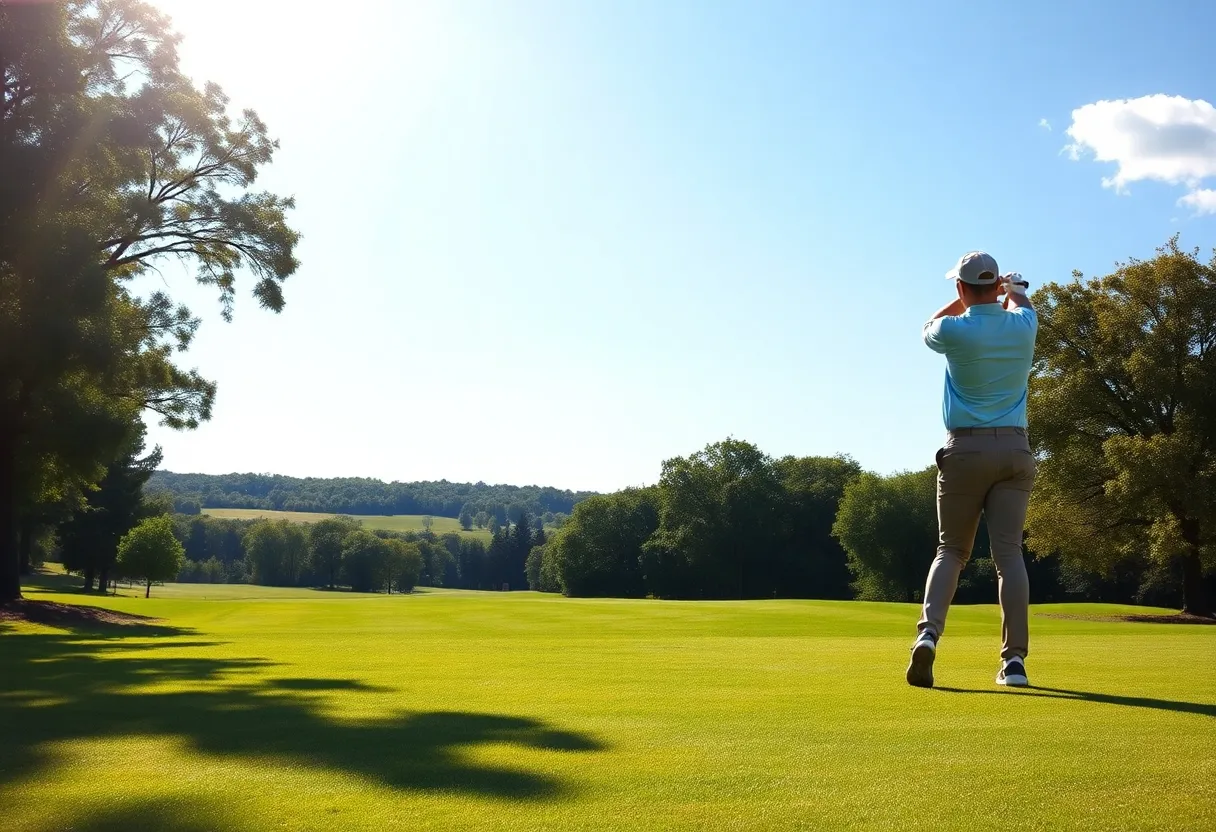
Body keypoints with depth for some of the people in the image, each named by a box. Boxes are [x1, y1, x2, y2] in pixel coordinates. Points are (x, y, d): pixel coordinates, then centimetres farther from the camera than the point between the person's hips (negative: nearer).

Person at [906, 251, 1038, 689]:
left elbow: (930, 326, 20)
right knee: (1009, 551, 0)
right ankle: (1014, 658, -4)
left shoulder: (955, 330, -7)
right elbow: (1022, 302, 29)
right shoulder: (1022, 325, 2)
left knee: (951, 549, 7)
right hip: (1015, 450, 2)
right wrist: (1010, 287, 49)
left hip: (965, 450, -2)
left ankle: (929, 631, -14)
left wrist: (966, 298, 30)